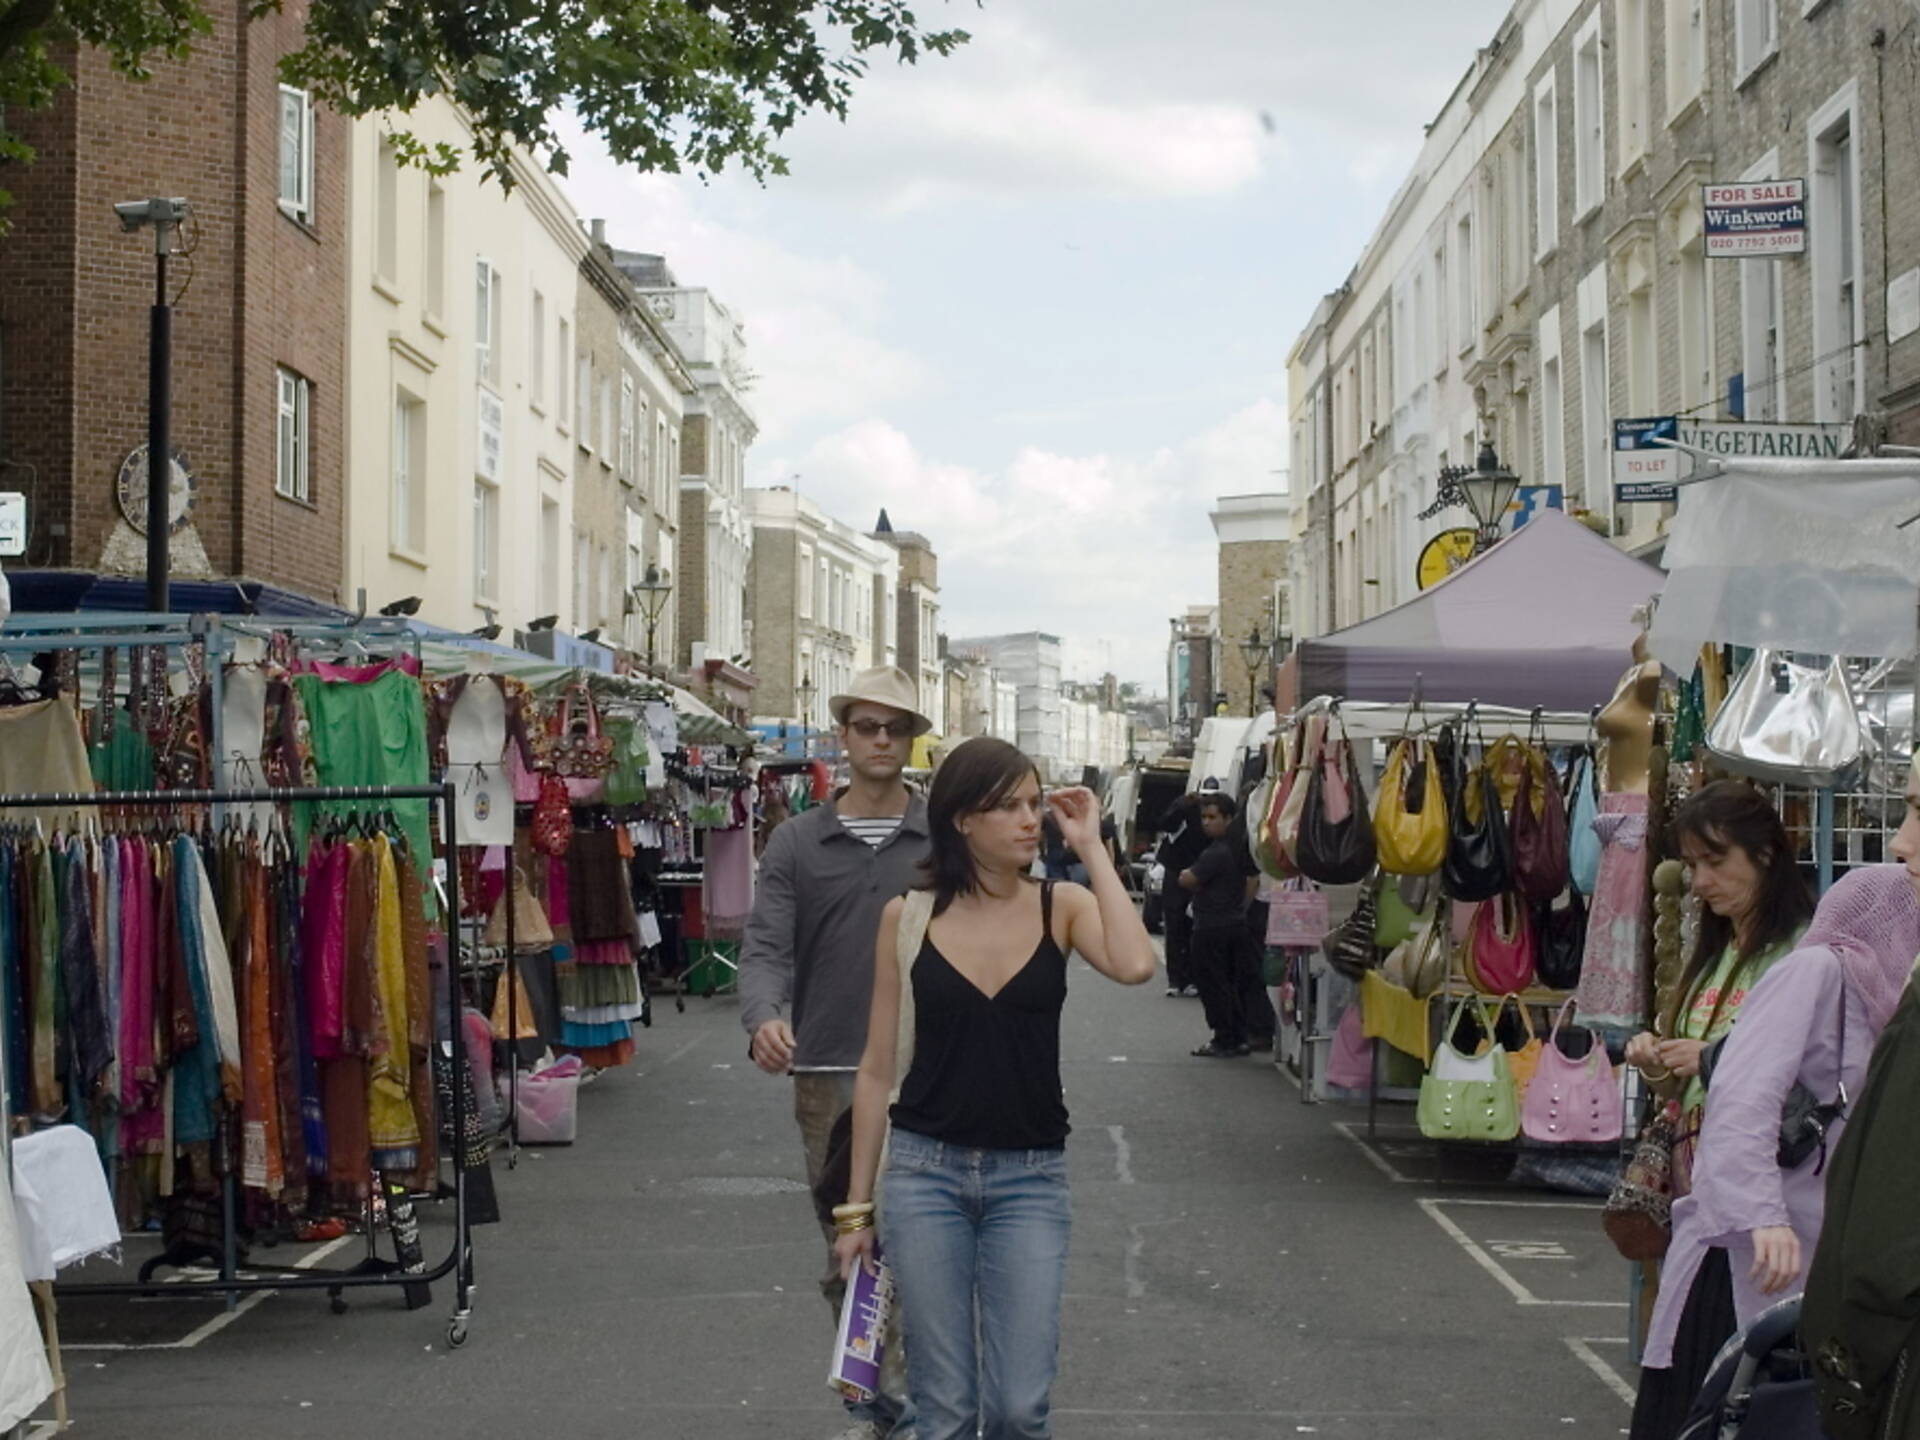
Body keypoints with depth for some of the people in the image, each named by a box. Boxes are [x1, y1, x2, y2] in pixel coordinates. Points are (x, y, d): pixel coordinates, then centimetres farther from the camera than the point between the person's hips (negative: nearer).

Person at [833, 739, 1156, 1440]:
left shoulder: (1061, 905, -1)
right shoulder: (908, 916, -1)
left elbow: (1135, 965, -24)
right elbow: (877, 1068, 4)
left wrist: (1091, 848, -15)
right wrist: (858, 1204, 6)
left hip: (1030, 1178, 0)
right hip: (925, 1172, 0)